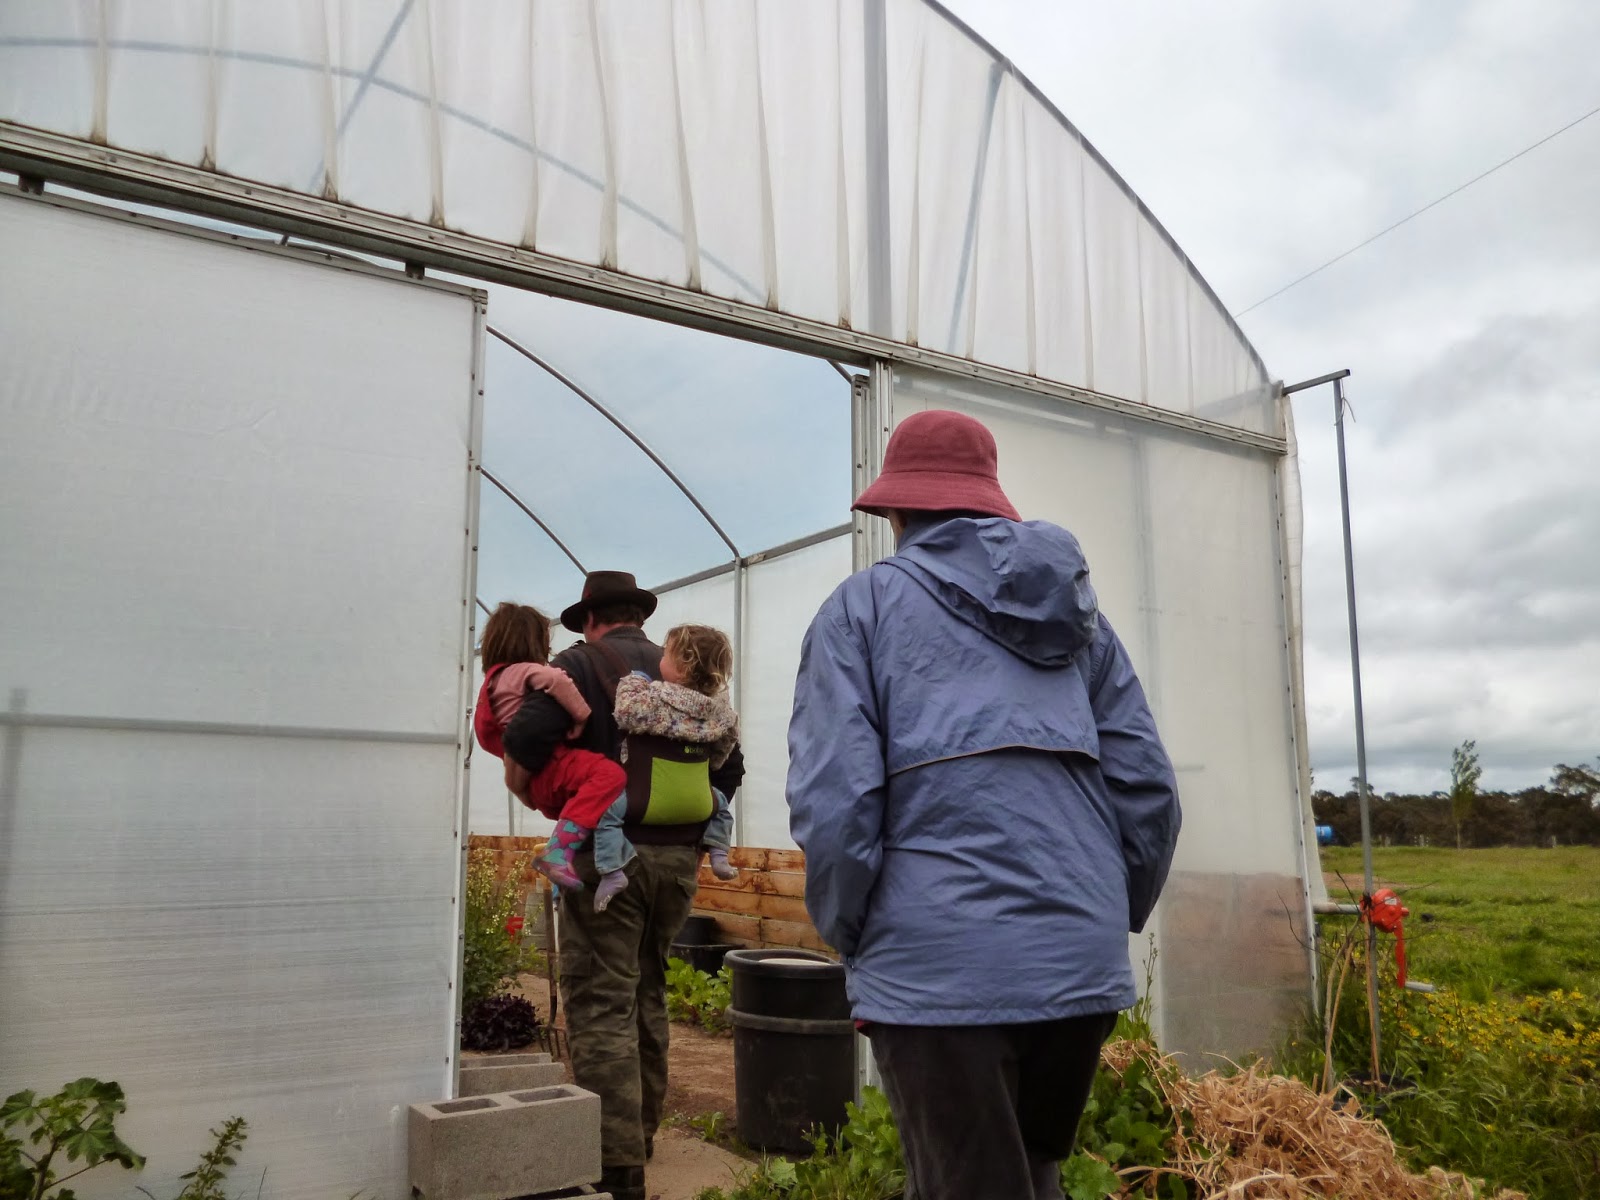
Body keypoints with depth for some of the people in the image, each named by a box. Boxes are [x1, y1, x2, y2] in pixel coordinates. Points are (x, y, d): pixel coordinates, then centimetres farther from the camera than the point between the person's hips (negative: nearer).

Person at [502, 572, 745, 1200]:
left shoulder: (580, 663, -3)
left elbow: (524, 736, -17)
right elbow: (729, 765, 9)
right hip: (678, 856, 6)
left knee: (602, 1007, -2)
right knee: (647, 997, 19)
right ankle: (641, 1136, 32)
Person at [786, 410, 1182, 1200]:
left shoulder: (863, 606, 3)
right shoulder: (1078, 610, 16)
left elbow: (834, 801, -10)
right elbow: (1147, 792, 10)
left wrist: (847, 935, 4)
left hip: (938, 966, -5)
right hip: (1082, 962, 5)